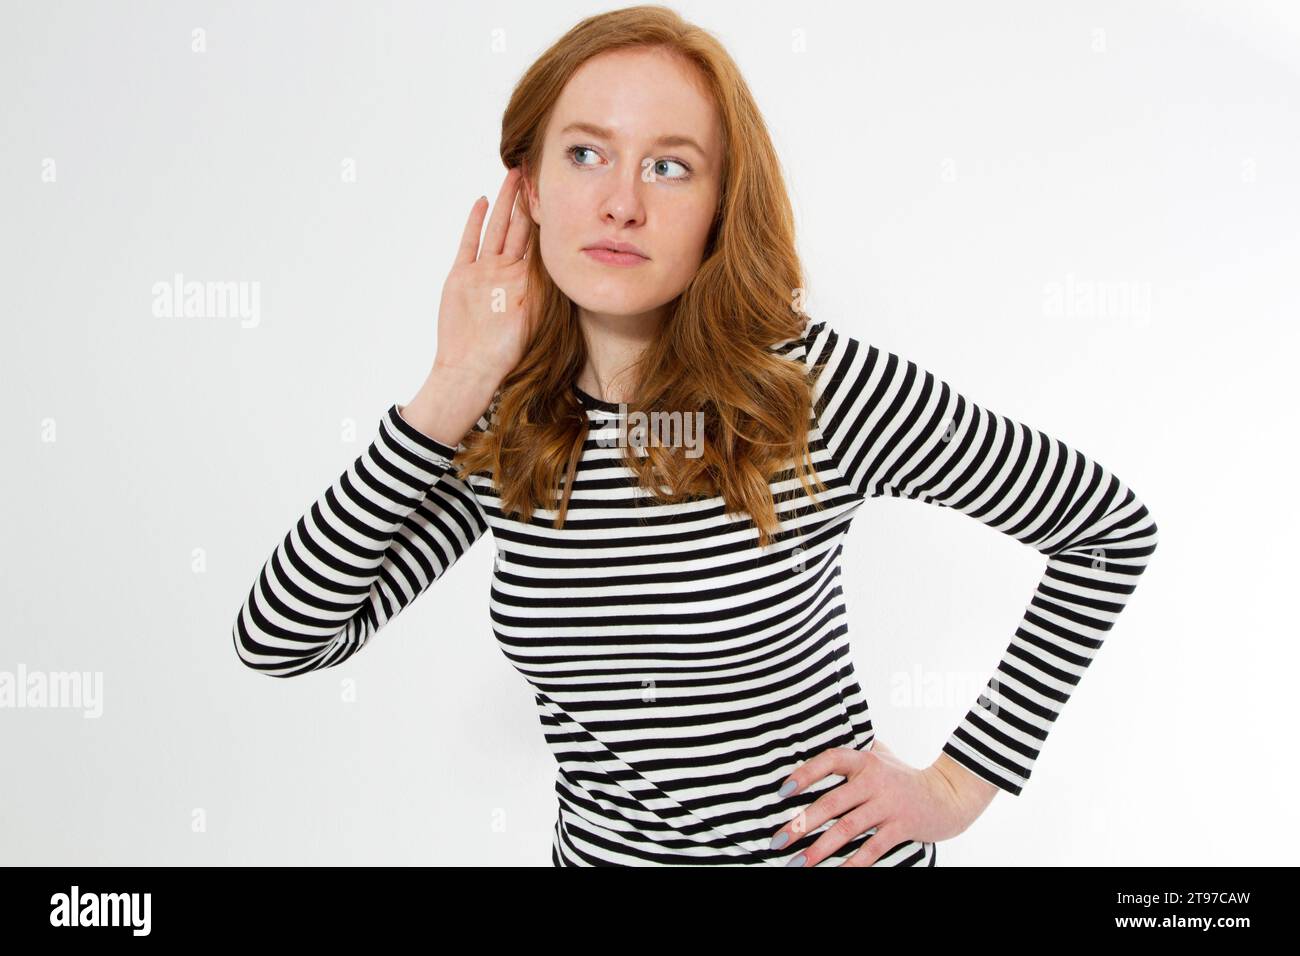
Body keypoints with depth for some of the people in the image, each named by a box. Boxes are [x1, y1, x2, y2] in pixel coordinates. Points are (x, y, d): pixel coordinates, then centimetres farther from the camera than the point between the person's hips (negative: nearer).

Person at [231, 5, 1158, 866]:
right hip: (599, 848, 3)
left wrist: (960, 786, -10)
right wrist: (451, 392, -18)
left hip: (834, 849, -3)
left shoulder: (822, 386, -19)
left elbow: (1113, 526, -10)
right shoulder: (505, 426, -9)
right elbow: (278, 638, -13)